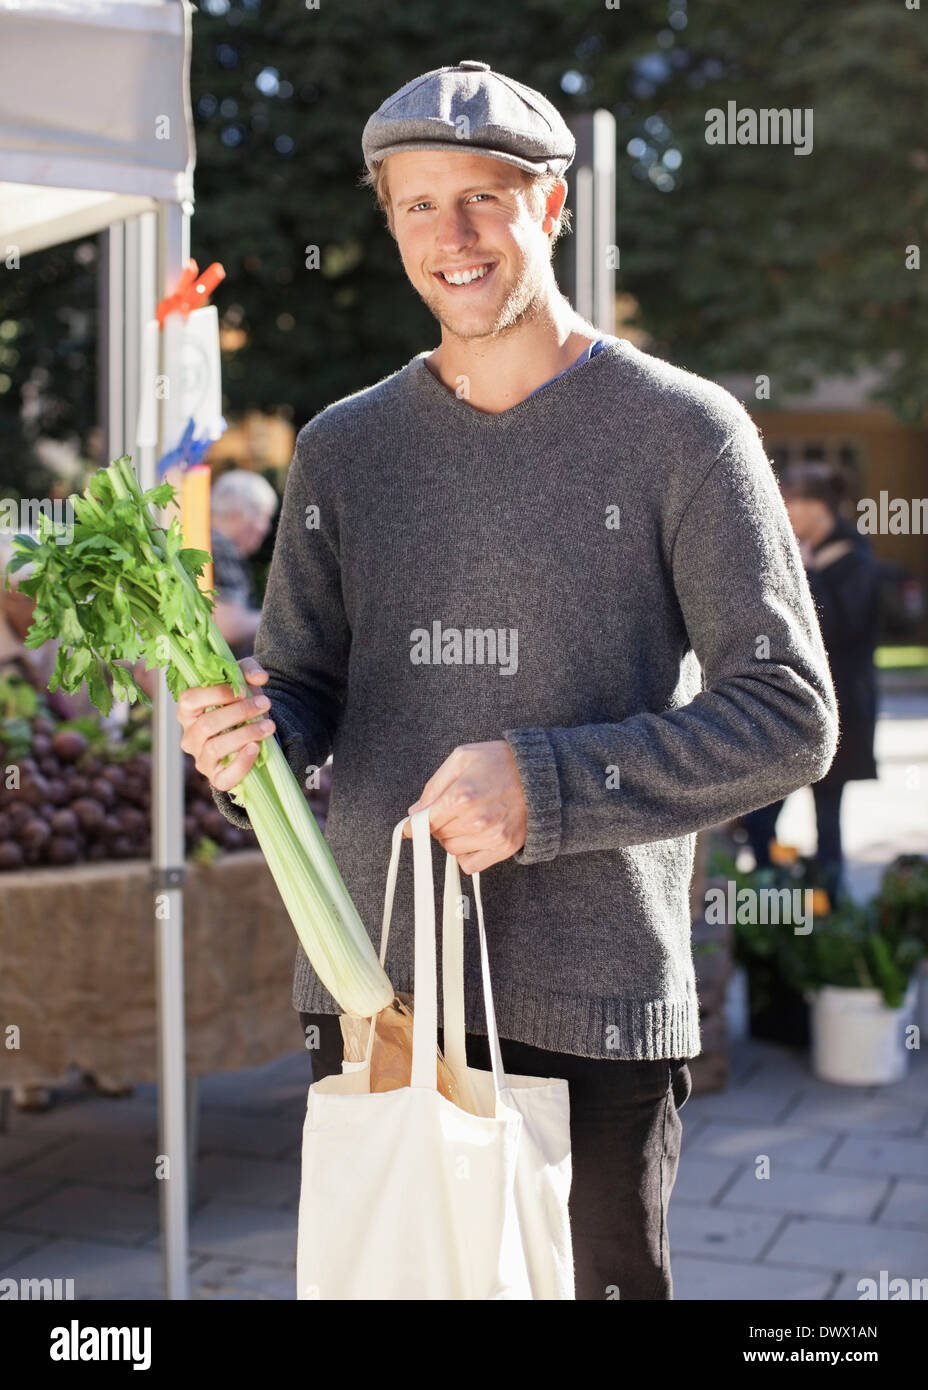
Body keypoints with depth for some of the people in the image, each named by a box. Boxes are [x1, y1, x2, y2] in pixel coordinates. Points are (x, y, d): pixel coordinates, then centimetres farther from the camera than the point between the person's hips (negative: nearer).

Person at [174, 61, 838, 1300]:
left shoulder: (684, 431, -2)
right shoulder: (344, 446, 11)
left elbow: (789, 715, -7)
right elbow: (304, 690, 13)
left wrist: (547, 789, -18)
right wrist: (243, 734, -11)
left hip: (592, 1008, -3)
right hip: (370, 982, 4)